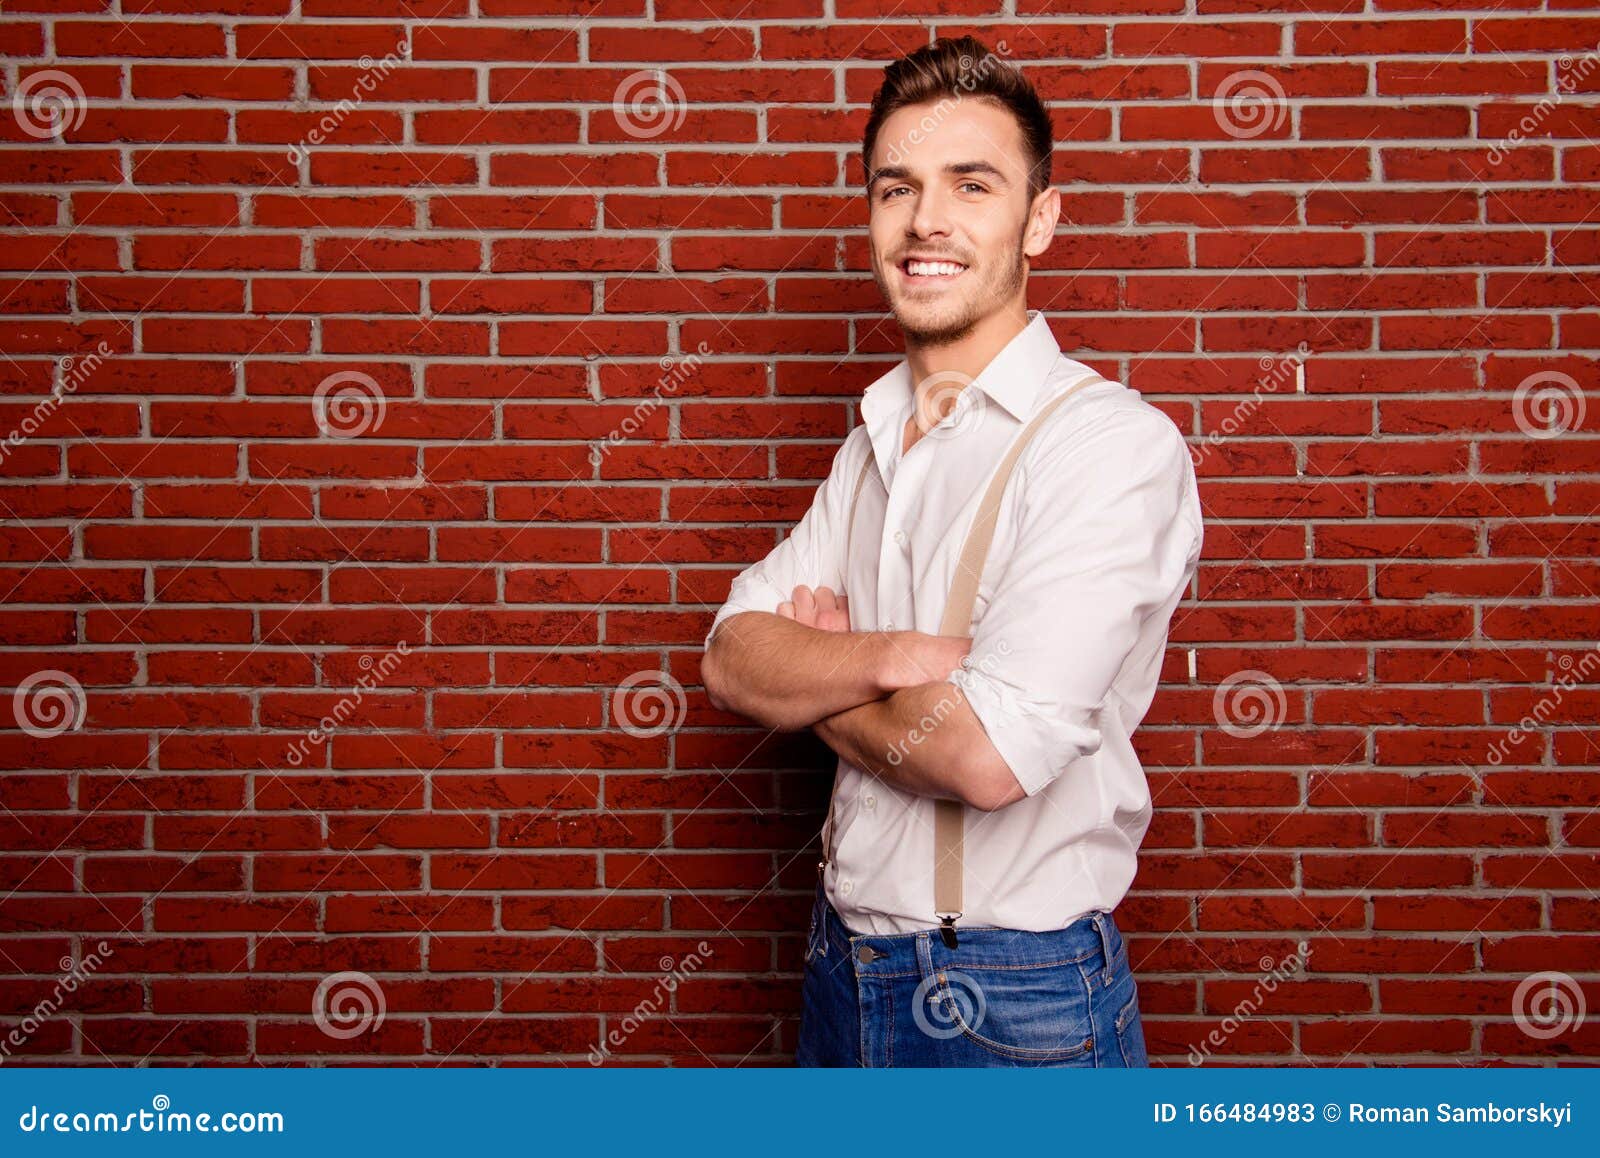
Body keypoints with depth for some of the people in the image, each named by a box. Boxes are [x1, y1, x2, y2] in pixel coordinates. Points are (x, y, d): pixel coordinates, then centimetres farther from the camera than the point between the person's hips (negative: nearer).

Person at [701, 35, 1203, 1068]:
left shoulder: (1117, 444, -18)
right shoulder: (876, 441, 7)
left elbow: (987, 753, -27)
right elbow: (731, 659, -2)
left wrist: (812, 677, -8)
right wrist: (892, 658, -22)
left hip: (1015, 1004, -6)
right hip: (844, 968, 6)